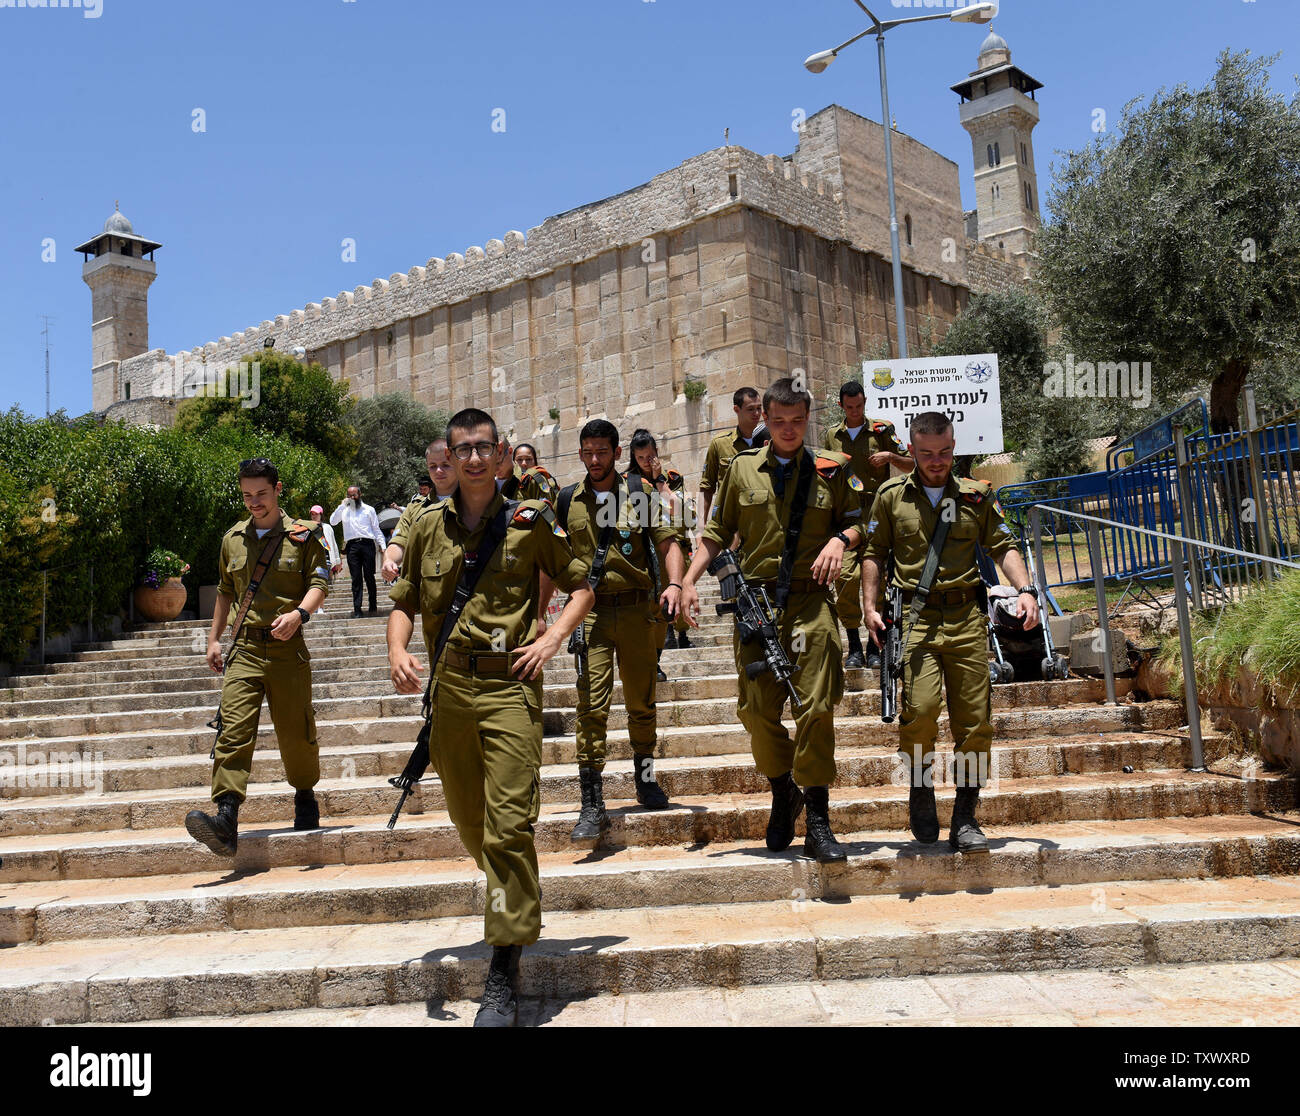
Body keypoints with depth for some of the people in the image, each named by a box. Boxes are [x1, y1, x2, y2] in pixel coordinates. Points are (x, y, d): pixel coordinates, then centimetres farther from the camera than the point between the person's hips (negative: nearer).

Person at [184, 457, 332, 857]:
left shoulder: (303, 535, 4)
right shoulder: (233, 540, 16)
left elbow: (319, 583, -3)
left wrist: (298, 613, -22)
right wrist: (214, 639, 22)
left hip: (288, 649, -2)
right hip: (244, 649, 3)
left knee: (296, 734, 6)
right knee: (232, 730, -12)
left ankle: (305, 798, 31)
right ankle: (226, 820, -20)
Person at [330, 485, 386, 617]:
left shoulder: (369, 509, 15)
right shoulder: (344, 510, 20)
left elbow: (376, 528, 13)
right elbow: (332, 521, 5)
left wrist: (382, 545, 4)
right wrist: (342, 506, 0)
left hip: (367, 544, -1)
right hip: (352, 545, 1)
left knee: (369, 576, -2)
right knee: (356, 578, -3)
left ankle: (373, 607, 6)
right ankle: (357, 609, -6)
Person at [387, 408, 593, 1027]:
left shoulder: (531, 522, 3)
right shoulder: (427, 527, 10)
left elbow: (580, 587, 11)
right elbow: (403, 603, 16)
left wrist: (552, 638, -5)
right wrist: (398, 652, -3)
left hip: (510, 683, -4)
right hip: (447, 686, 4)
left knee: (509, 823, -9)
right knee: (468, 819, 14)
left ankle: (505, 973, -3)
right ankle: (518, 901, 43)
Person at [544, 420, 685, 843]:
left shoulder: (640, 492, 5)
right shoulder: (568, 501, 9)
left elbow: (667, 542, 2)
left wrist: (674, 584, -16)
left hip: (637, 609, 0)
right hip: (591, 612, 0)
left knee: (641, 702, 10)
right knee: (591, 704, -8)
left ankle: (645, 779, 31)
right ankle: (592, 805, -6)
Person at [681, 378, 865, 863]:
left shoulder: (830, 469, 8)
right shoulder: (743, 468, 9)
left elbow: (856, 520, 15)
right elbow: (716, 532, 13)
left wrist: (840, 540, -7)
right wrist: (689, 581, 4)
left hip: (811, 600, -1)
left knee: (815, 706, -8)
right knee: (756, 708, 2)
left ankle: (817, 819, 3)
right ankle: (783, 794, 28)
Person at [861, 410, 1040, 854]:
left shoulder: (976, 496, 13)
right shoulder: (891, 496, 9)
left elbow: (1003, 546, 12)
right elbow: (874, 552, 12)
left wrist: (1025, 589, -4)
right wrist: (869, 606, 2)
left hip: (967, 616, 2)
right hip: (915, 616, -2)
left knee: (975, 719, -1)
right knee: (919, 708, -18)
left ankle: (965, 818, 13)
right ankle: (921, 791, 9)